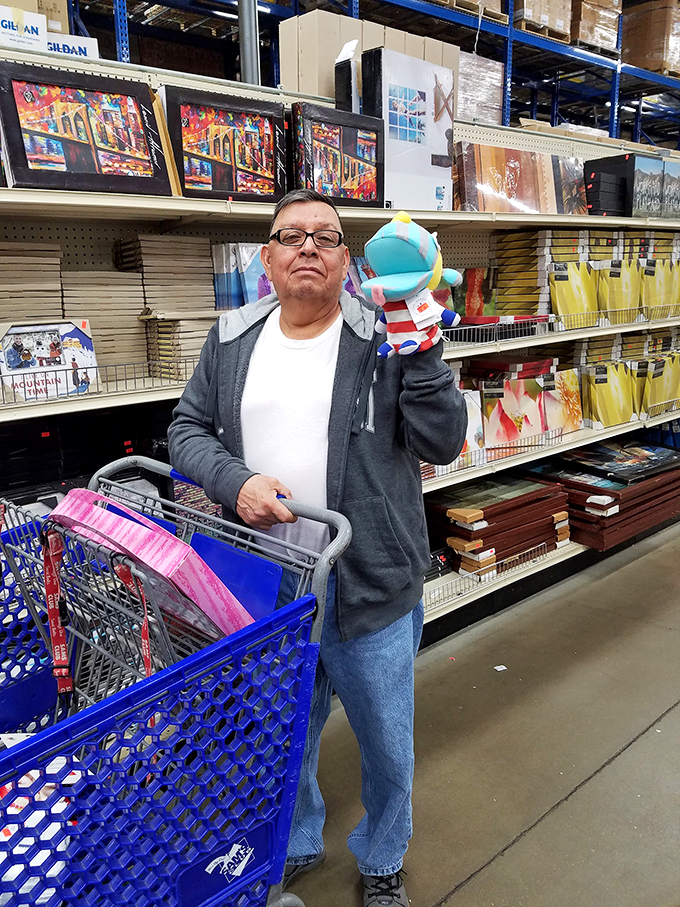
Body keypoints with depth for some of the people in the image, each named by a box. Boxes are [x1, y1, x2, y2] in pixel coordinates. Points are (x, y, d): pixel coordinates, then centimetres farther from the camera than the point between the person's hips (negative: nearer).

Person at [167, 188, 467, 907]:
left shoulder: (385, 336, -6)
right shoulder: (232, 339, 3)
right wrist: (234, 482, -12)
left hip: (369, 592, -2)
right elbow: (187, 428, 6)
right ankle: (295, 845, 54)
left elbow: (442, 443, -10)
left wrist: (422, 353, -22)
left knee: (387, 745, 17)